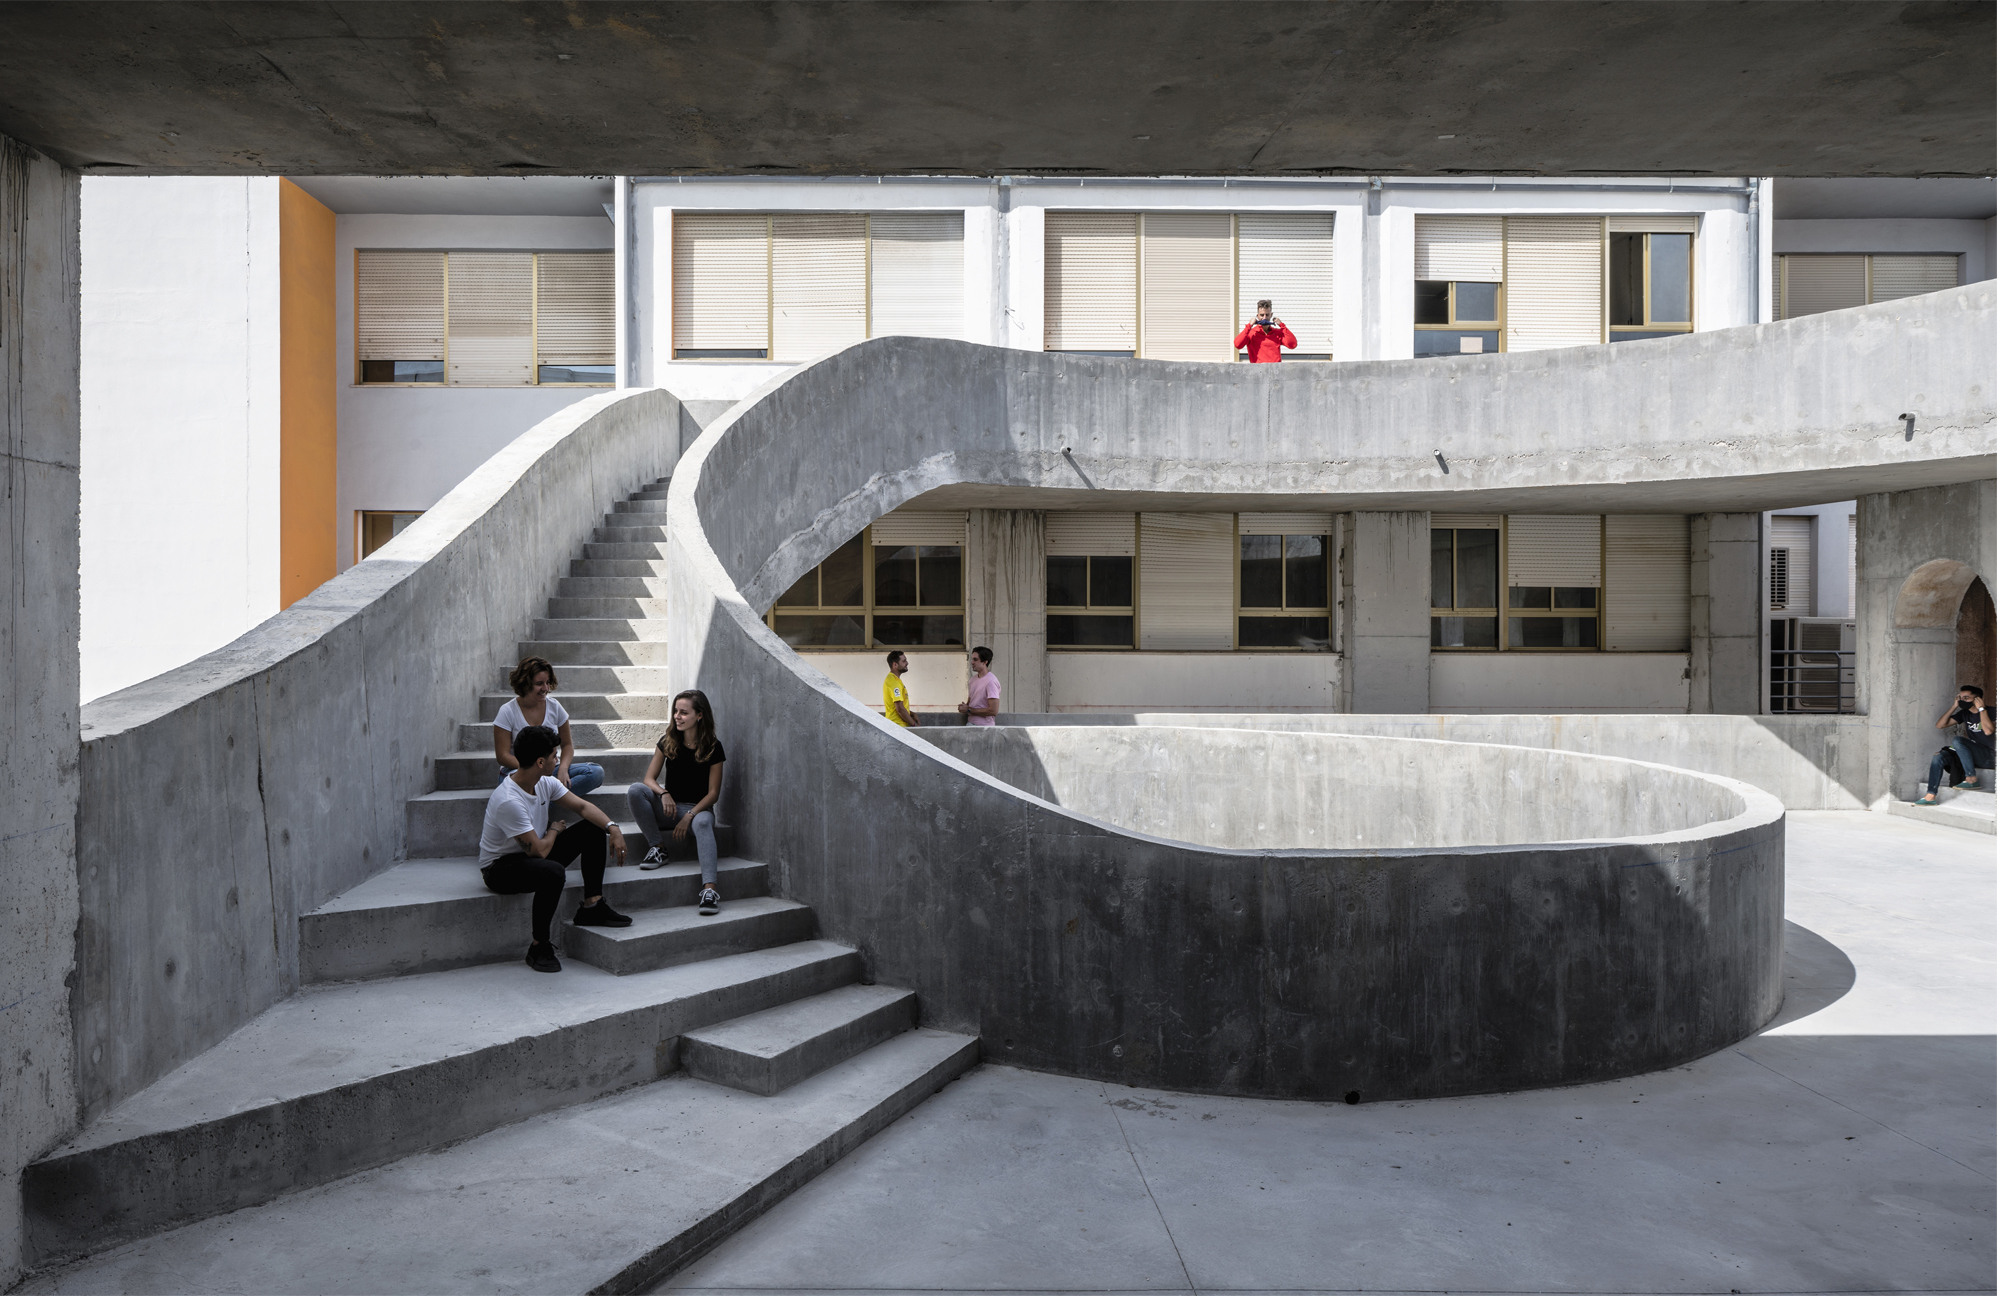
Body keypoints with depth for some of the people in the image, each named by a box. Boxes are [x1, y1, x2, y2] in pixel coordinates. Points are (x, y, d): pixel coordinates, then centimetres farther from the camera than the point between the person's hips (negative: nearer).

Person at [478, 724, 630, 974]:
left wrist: (612, 828, -13)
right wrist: (555, 829, -7)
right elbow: (539, 850, -29)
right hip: (500, 868, -9)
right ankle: (539, 947, -20)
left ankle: (592, 906, 1)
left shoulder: (545, 782, -5)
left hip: (533, 855, 9)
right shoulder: (508, 801, -31)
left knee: (593, 828, -1)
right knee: (553, 872, -39)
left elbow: (582, 807, 3)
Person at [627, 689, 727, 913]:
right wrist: (663, 793, -21)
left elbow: (713, 793, -6)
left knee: (703, 823, -40)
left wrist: (689, 816, -19)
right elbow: (649, 779, 2)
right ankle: (657, 846, -14)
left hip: (698, 808, -3)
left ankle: (709, 888, -53)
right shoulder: (667, 742, 3)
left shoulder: (713, 748, -6)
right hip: (669, 805, 3)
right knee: (635, 790, -24)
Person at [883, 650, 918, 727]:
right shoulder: (894, 681, -17)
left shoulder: (893, 679, 16)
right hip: (898, 726, -10)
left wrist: (911, 714, 10)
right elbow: (900, 709, -21)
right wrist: (913, 724, -12)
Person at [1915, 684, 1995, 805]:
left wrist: (1981, 709, -19)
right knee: (1939, 756, -15)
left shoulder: (1990, 712, -8)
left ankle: (1972, 779, -25)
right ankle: (1931, 796, -22)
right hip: (1972, 756, 7)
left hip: (1989, 757, -7)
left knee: (1957, 740, -30)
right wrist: (1954, 707, 4)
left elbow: (1988, 731, -28)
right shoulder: (1965, 713, 13)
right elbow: (1940, 725, 9)